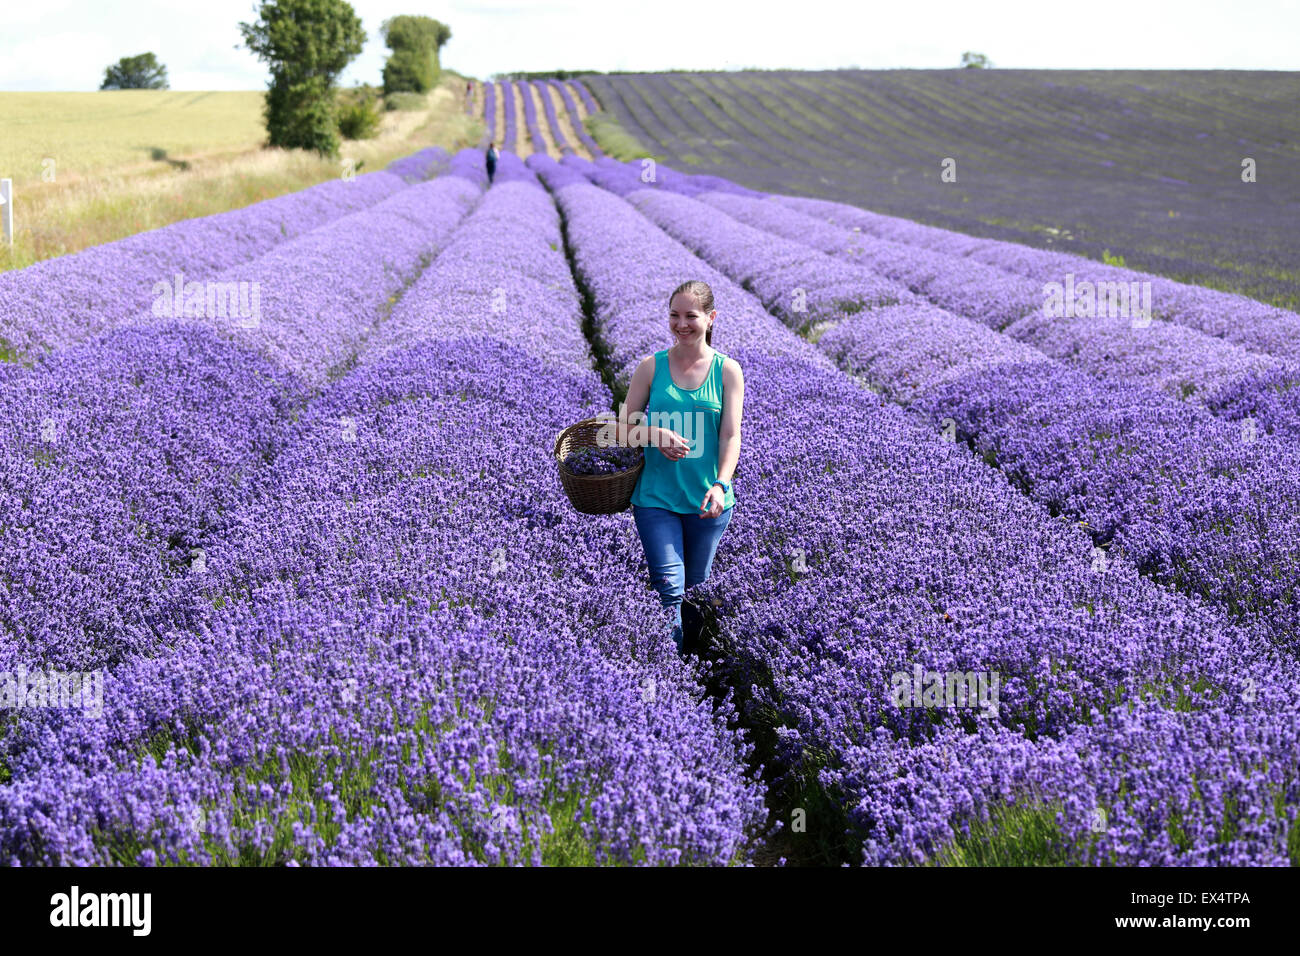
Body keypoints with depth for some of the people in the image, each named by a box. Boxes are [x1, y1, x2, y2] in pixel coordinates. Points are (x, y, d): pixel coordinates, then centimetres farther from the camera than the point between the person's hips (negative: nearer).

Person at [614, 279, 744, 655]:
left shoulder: (727, 371, 0)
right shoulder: (651, 366, 2)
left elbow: (731, 435, -7)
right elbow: (625, 428, 5)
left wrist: (720, 485, -24)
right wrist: (655, 435, -17)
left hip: (707, 501, 1)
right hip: (656, 497, -1)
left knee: (696, 589, 12)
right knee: (669, 588, -11)